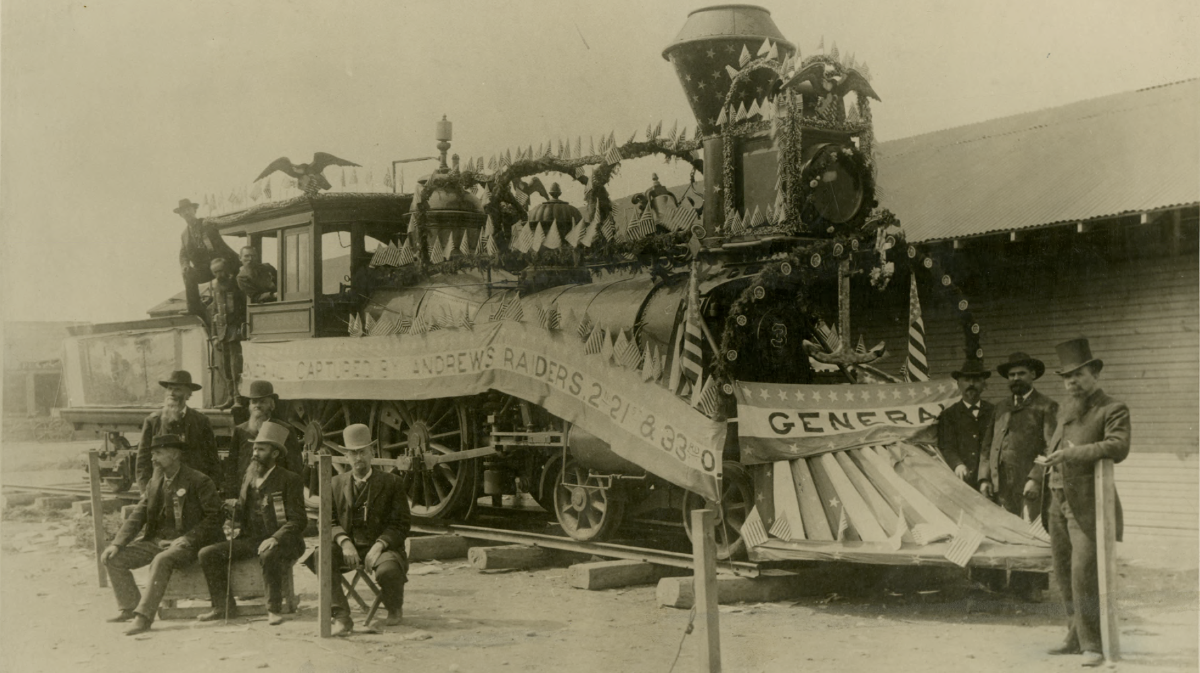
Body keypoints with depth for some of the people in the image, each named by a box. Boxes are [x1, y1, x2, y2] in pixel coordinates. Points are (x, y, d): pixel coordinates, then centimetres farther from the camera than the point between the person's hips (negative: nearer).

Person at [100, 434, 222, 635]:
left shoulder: (199, 481, -6)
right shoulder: (155, 482, 14)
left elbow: (214, 518, -10)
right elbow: (137, 516, 10)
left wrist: (187, 539, -20)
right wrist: (117, 543, -4)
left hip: (183, 543, -7)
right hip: (154, 541, 7)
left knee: (161, 560, -37)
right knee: (113, 558, -7)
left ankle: (144, 616, -32)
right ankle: (129, 607, 5)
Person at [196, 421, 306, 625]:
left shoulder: (290, 480, -5)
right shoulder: (250, 476, 14)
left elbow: (298, 520, -11)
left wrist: (275, 538, -26)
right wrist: (233, 522, -1)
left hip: (280, 542, -6)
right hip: (250, 539, 6)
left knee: (268, 555, -40)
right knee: (207, 554, -10)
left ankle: (274, 609, -23)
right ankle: (224, 606, 1)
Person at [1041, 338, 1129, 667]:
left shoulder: (1113, 410, -6)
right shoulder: (1066, 409, 16)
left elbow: (1118, 447, -23)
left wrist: (1072, 453, -30)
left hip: (1088, 504, -7)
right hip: (1060, 503, 7)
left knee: (1084, 572, -14)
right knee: (1064, 575, 12)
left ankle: (1092, 644, -6)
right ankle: (1076, 638, 24)